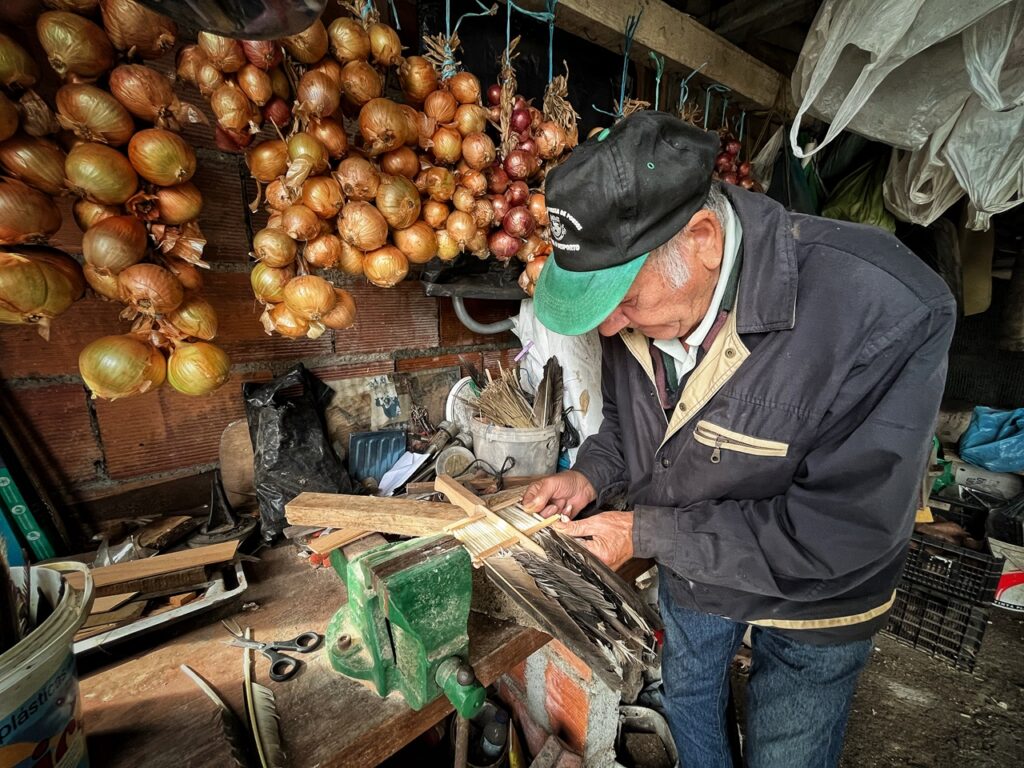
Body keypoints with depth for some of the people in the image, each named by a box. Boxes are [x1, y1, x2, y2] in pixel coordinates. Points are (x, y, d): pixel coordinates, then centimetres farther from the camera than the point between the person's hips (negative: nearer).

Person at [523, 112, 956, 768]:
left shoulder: (887, 313, -36)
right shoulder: (641, 299, -17)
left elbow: (840, 534, -31)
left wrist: (648, 534, -28)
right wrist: (592, 476, -18)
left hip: (811, 592, -4)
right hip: (688, 567, 5)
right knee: (687, 696, 31)